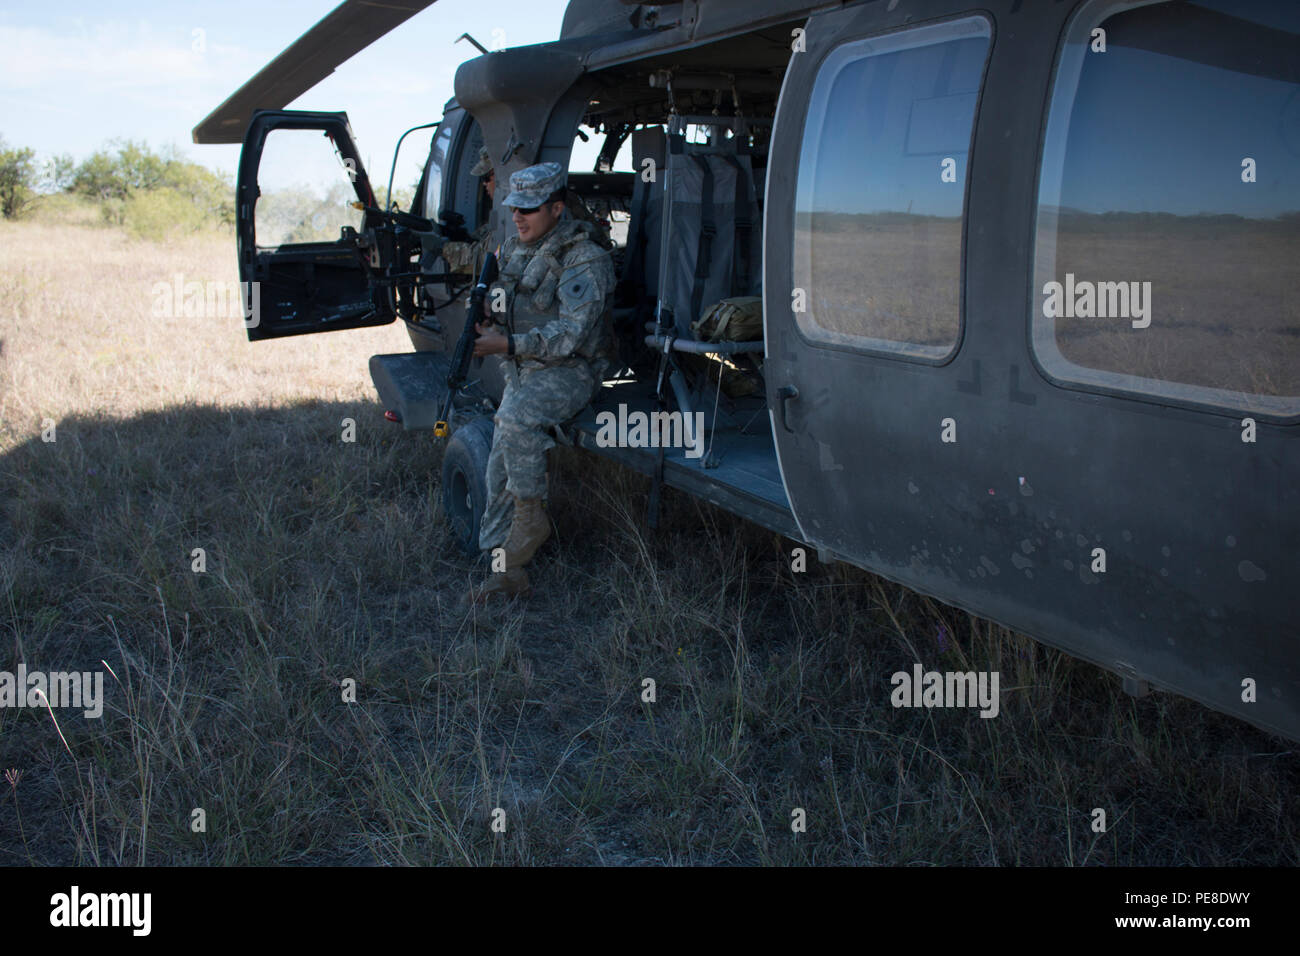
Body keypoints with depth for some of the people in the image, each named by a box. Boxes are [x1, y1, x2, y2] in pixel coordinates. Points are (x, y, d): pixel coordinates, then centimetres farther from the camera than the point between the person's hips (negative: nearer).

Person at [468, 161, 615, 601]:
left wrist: (508, 344, -27)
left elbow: (571, 334, -23)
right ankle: (506, 570, 6)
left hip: (570, 370, -7)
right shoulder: (513, 248, 10)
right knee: (500, 469, 0)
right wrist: (487, 322, -3)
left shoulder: (584, 258, -16)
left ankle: (531, 516, -16)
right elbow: (499, 305, 21)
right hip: (522, 370, 8)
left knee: (517, 418, -34)